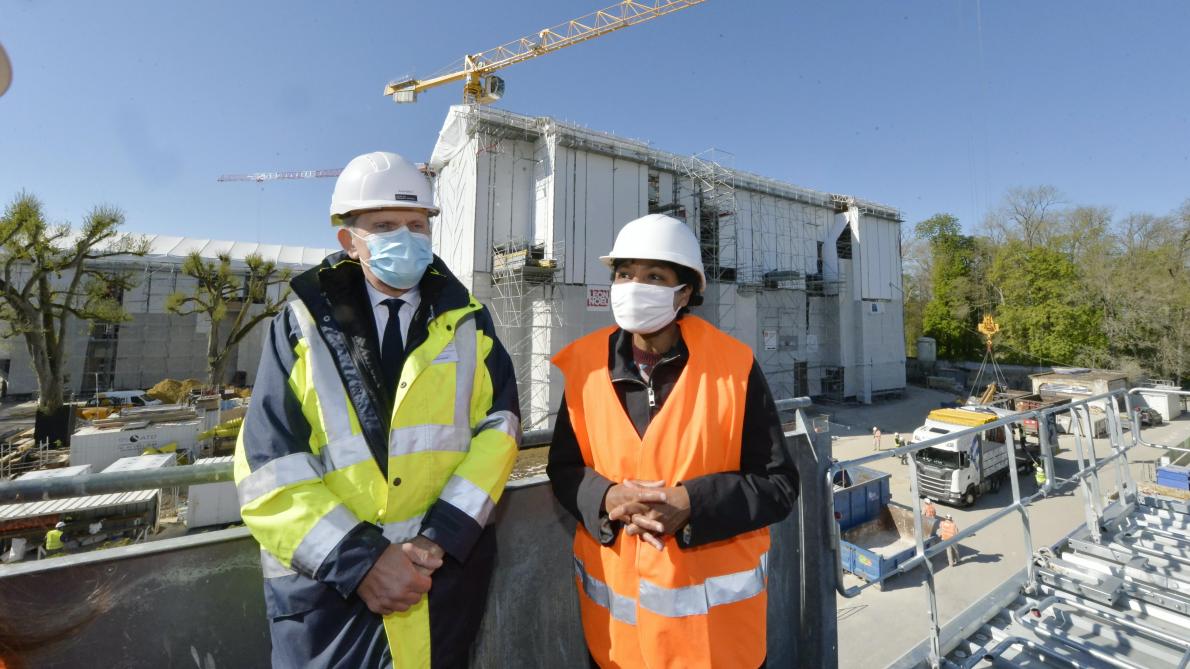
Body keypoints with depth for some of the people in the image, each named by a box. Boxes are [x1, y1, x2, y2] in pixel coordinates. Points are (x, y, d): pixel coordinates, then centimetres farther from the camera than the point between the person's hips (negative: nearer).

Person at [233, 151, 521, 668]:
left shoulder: (467, 321, -1)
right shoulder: (303, 325, -3)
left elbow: (497, 428, -7)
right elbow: (268, 467, -8)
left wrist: (441, 539, -15)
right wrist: (359, 561, -15)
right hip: (327, 581, 0)